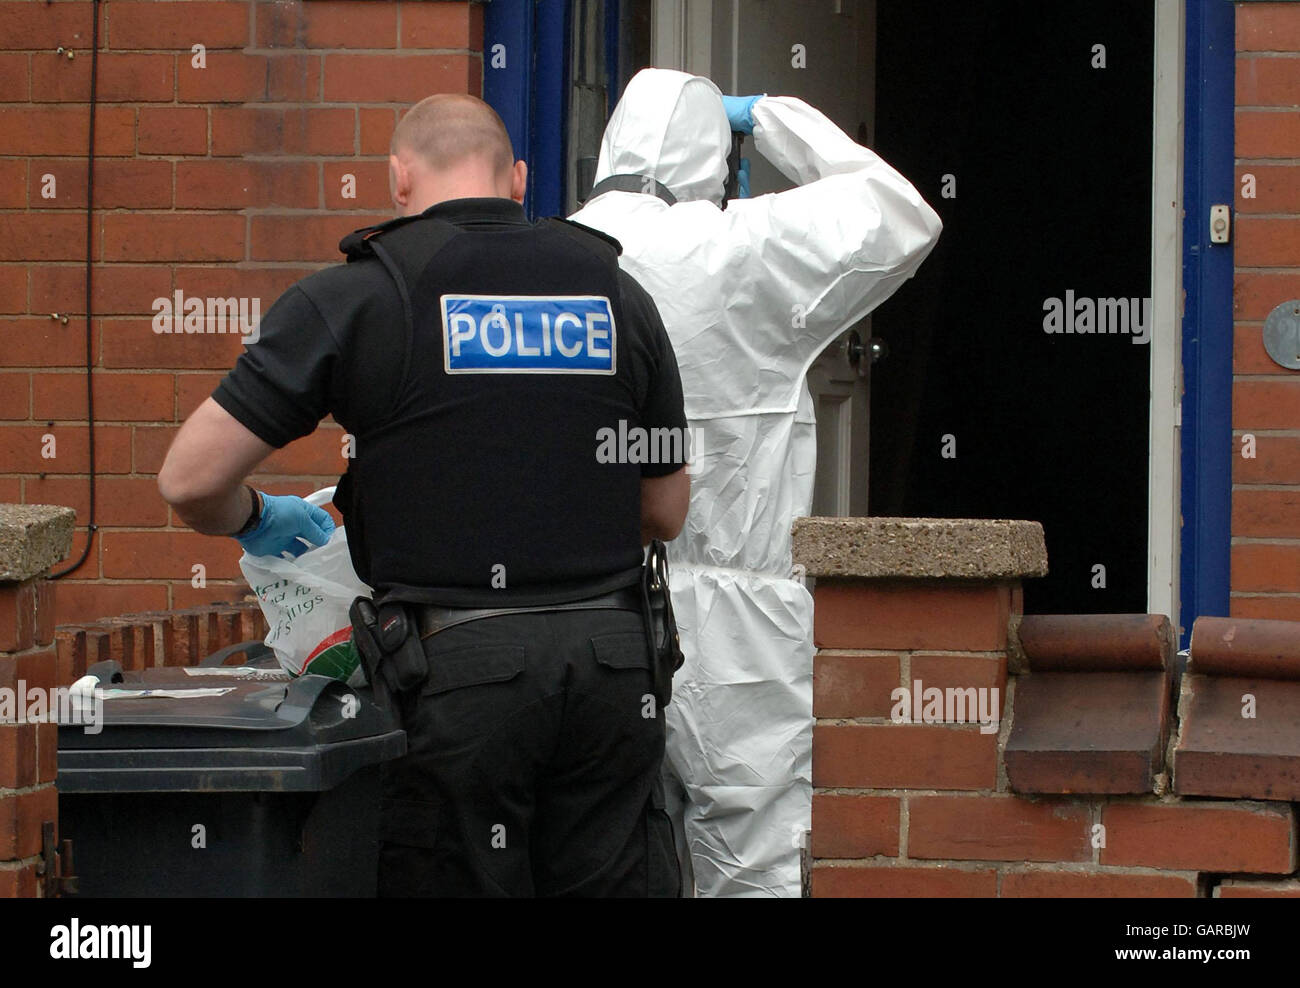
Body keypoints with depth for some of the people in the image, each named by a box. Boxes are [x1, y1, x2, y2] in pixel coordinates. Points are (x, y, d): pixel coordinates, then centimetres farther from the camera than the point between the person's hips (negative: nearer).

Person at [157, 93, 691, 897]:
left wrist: (256, 520, 19)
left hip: (455, 664, -3)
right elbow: (666, 513, 18)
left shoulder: (356, 298, -2)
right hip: (611, 661, 3)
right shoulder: (616, 294, 10)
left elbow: (192, 480, -3)